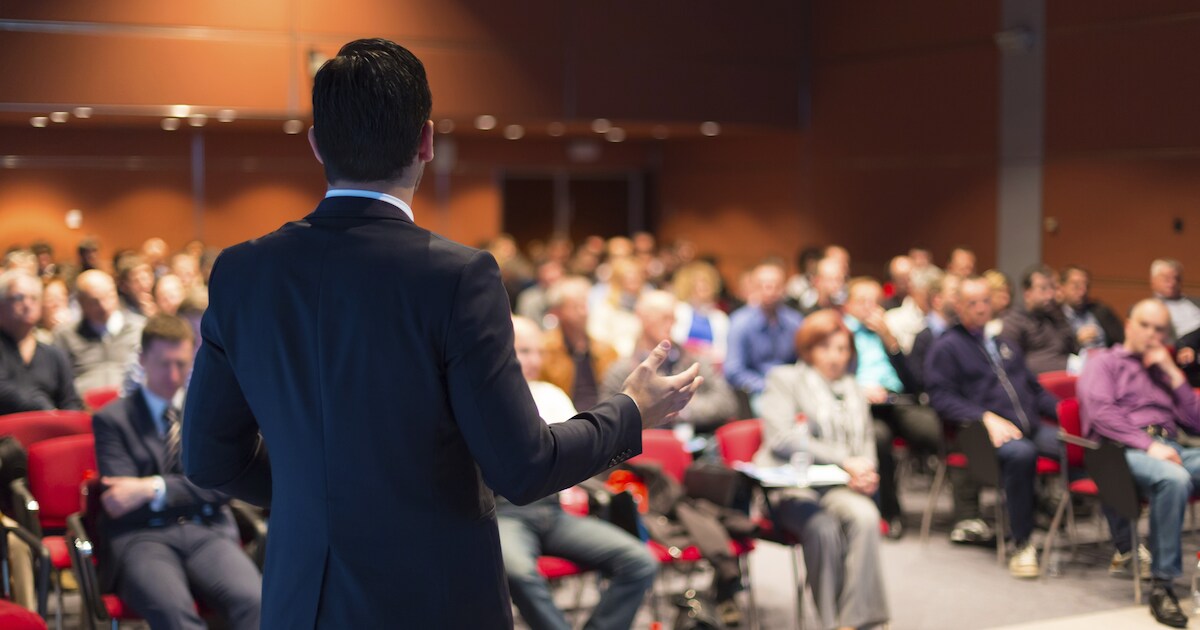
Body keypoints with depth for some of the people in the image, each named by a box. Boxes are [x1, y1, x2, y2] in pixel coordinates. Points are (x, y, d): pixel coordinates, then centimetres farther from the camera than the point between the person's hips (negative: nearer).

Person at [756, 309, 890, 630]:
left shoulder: (853, 390, 27)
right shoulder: (784, 379, 9)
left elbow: (866, 446, 26)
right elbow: (781, 439, -7)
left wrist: (864, 473, 0)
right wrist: (844, 460, -12)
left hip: (840, 488, 4)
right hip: (792, 487, -4)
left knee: (866, 516, -31)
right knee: (824, 527, -36)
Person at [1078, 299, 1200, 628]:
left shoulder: (1164, 371, 33)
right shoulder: (1104, 363, 15)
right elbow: (1100, 413, -4)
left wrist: (1173, 374, 12)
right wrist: (1148, 445, -16)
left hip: (1169, 449, 5)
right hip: (1123, 450, -5)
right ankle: (1162, 585, -32)